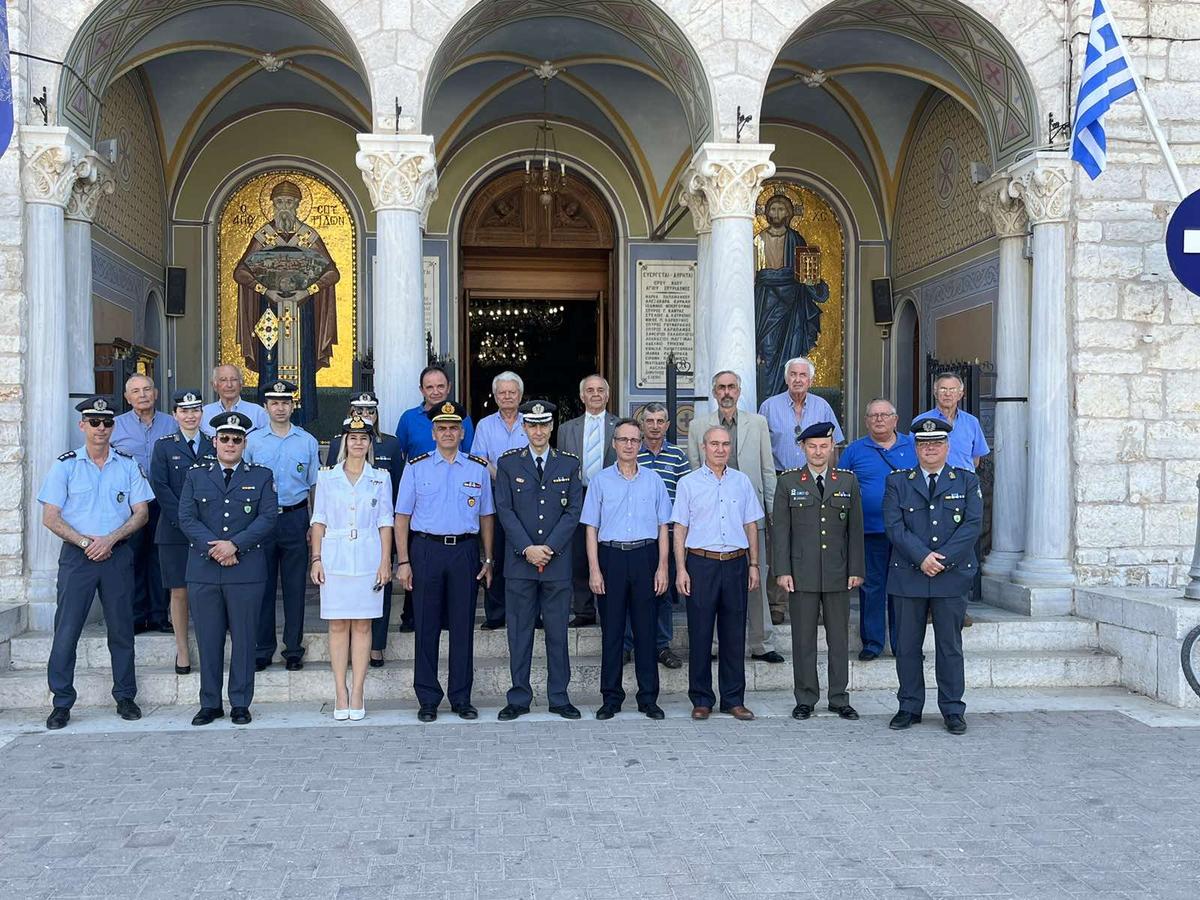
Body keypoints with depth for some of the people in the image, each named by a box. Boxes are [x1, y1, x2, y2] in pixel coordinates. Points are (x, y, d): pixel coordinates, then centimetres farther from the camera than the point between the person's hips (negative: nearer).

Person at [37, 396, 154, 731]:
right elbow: (50, 517, -1)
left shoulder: (128, 465, 6)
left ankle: (125, 697, 17)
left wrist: (110, 540, -10)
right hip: (76, 554, -1)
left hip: (118, 554, 1)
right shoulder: (65, 465, 2)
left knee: (121, 628, 6)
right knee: (66, 629, -2)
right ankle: (61, 703, 6)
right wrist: (85, 542, -12)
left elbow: (141, 512, 3)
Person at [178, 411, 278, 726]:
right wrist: (213, 547, -12)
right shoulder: (196, 475, 12)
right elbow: (186, 517, 2)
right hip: (203, 570, 1)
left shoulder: (261, 476, 9)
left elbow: (268, 517, -3)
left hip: (247, 569, -1)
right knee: (208, 640, 5)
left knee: (243, 639, 3)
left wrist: (234, 544, -13)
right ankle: (210, 704, 15)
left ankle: (240, 704, 11)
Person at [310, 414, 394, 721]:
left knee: (362, 625, 1)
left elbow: (385, 523, 6)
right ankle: (340, 693, 7)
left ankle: (357, 693, 6)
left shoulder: (381, 478, 7)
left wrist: (385, 561, -1)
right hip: (335, 557, 0)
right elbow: (319, 520, 7)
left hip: (368, 559, 0)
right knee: (338, 626, 1)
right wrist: (316, 559, 0)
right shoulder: (327, 477, 7)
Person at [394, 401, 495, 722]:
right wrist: (403, 561, -3)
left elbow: (486, 516, 11)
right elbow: (402, 517, 3)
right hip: (426, 550, -1)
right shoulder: (416, 468, 4)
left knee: (463, 626, 5)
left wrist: (488, 559, 6)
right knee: (426, 626, 3)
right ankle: (428, 700, 13)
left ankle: (461, 698, 15)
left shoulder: (478, 469, 7)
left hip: (466, 550, 1)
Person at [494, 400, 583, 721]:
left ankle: (559, 697, 14)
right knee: (519, 631, 4)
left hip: (558, 560, 1)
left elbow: (574, 510, 2)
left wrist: (549, 547, -9)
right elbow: (504, 510, 0)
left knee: (557, 631, 5)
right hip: (519, 561, 0)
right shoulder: (508, 463, 5)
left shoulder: (569, 463, 7)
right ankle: (519, 698, 12)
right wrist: (527, 548, -10)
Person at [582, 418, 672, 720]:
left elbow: (663, 527, 9)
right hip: (611, 556, -1)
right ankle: (611, 698, 11)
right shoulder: (601, 480, 5)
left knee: (646, 629, 3)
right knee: (612, 630, 3)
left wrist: (662, 567, 1)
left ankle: (648, 698, 11)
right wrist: (594, 569, -4)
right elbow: (591, 528, 4)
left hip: (645, 556, 1)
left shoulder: (653, 480, 8)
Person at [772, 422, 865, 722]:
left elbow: (855, 528, 7)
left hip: (838, 574, 1)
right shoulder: (788, 482, 3)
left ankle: (839, 699, 17)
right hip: (802, 573, -1)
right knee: (803, 638, 4)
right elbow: (780, 529, 1)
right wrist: (782, 571, -6)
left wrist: (856, 570, 2)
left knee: (839, 638, 7)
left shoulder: (848, 481, 7)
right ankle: (805, 699, 13)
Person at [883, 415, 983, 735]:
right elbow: (894, 526, -4)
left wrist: (943, 559, -13)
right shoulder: (897, 482, 7)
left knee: (950, 647, 5)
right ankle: (909, 707, 17)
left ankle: (953, 710, 14)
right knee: (907, 646, 6)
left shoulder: (967, 481, 8)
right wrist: (922, 557, -15)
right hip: (908, 576, 1)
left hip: (952, 577, 0)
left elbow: (972, 525, -3)